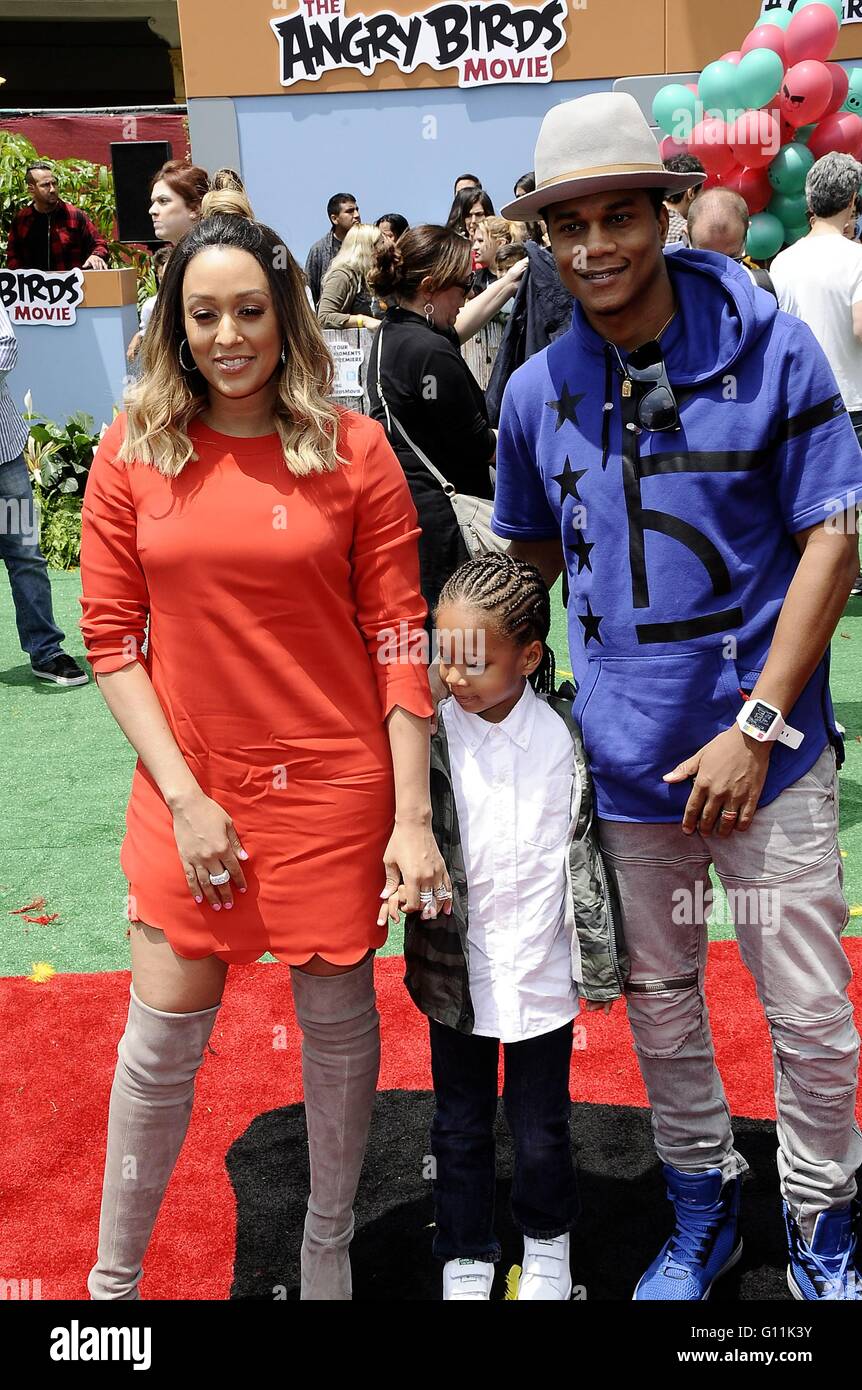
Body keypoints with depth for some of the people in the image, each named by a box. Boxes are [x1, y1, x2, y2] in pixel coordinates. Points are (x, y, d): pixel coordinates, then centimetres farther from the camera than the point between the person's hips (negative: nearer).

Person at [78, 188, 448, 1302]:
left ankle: (327, 1251, 38)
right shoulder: (134, 450, 1)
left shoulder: (352, 449, -3)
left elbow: (400, 637, -4)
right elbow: (111, 637, 1)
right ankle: (113, 1274, 33)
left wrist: (412, 816, -7)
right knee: (162, 1038, 9)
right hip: (186, 789, 1)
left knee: (337, 1019, 13)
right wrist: (184, 794, -7)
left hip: (334, 787, 0)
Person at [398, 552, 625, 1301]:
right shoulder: (427, 736, -11)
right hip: (455, 976, 0)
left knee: (542, 1128, 16)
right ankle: (466, 1257, 39)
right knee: (461, 1127, 17)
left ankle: (547, 1243, 43)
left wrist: (601, 963, 2)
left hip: (542, 976, 0)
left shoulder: (567, 735, -9)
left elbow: (591, 852, -2)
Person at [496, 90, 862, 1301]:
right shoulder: (536, 392, 1)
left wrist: (756, 723, -14)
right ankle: (704, 1205, 40)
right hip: (627, 748, 3)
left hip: (765, 744, -3)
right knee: (659, 997, 17)